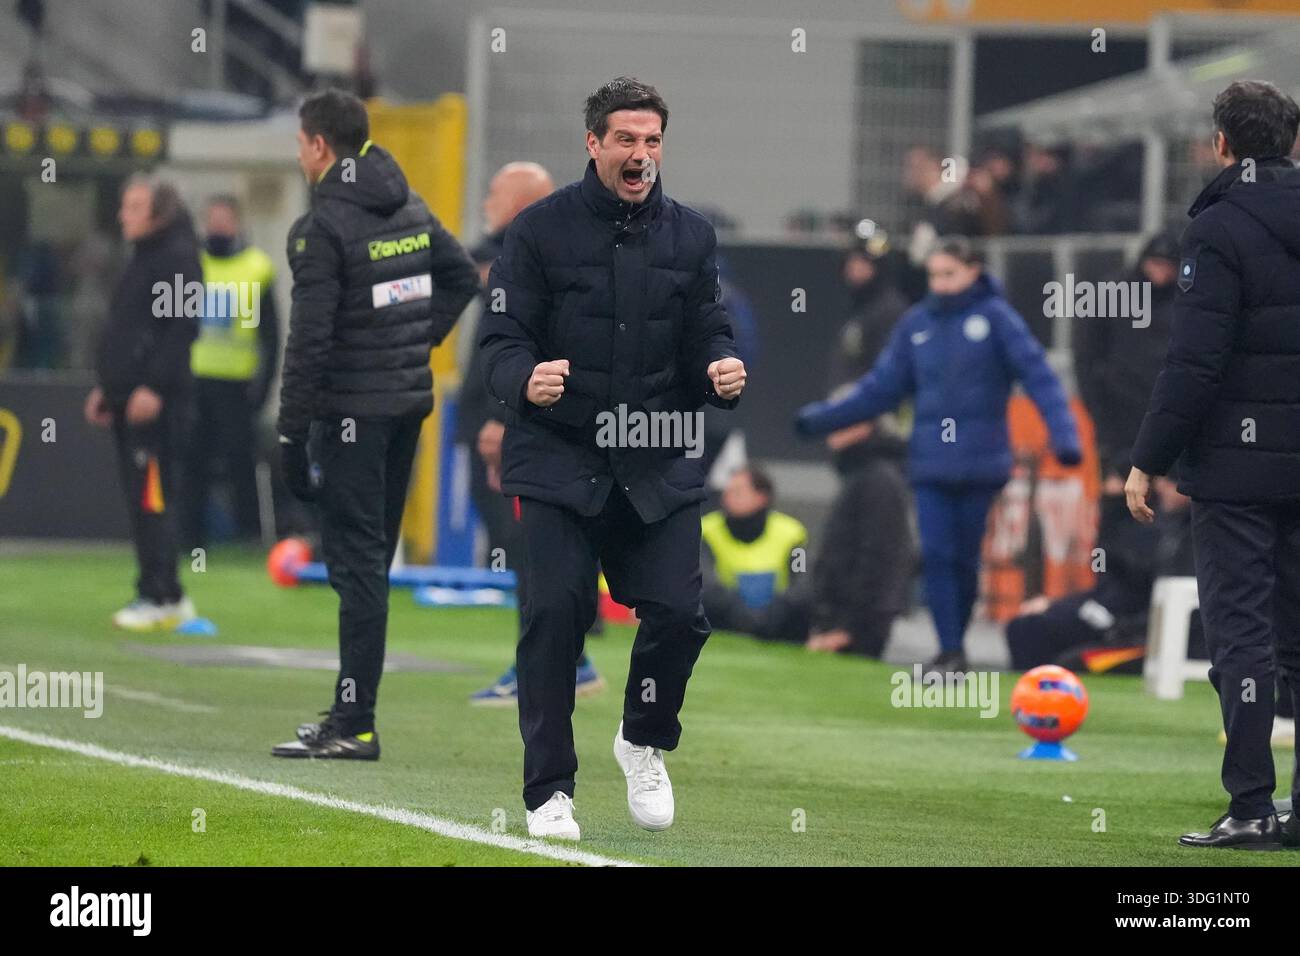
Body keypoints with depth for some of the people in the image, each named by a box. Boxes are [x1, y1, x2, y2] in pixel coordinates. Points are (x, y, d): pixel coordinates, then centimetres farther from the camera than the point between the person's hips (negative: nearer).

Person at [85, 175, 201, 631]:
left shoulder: (178, 257, -10)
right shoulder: (142, 259, 20)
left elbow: (183, 326, -18)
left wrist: (153, 387, -23)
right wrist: (107, 387, 21)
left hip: (156, 399, -10)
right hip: (128, 396, 10)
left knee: (153, 498, -10)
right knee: (140, 497, 10)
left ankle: (160, 597, -9)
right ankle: (167, 597, 14)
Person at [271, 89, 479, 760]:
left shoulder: (323, 226, -15)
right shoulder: (410, 209, 10)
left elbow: (310, 338, -18)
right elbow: (463, 277, 22)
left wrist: (293, 433, -15)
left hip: (353, 409, -8)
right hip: (411, 402, 8)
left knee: (356, 559, -8)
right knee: (371, 555, 15)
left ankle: (355, 725, -10)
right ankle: (353, 707, 20)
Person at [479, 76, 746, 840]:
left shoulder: (690, 235, 9)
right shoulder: (540, 228, -2)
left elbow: (707, 334, 12)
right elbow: (502, 339, -4)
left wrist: (723, 370, -12)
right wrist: (525, 379, -26)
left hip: (660, 463, 3)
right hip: (558, 458, -3)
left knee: (679, 612, -6)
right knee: (555, 614, -10)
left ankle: (645, 743, 23)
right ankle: (549, 790, 2)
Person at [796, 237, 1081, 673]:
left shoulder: (995, 316, -2)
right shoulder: (916, 324, 9)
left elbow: (1038, 375, -7)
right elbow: (880, 389, 13)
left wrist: (1063, 433, -18)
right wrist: (821, 418, 8)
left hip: (980, 461, -3)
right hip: (931, 463, 3)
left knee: (965, 558, 2)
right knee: (936, 555, -8)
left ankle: (955, 648, 16)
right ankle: (949, 651, -4)